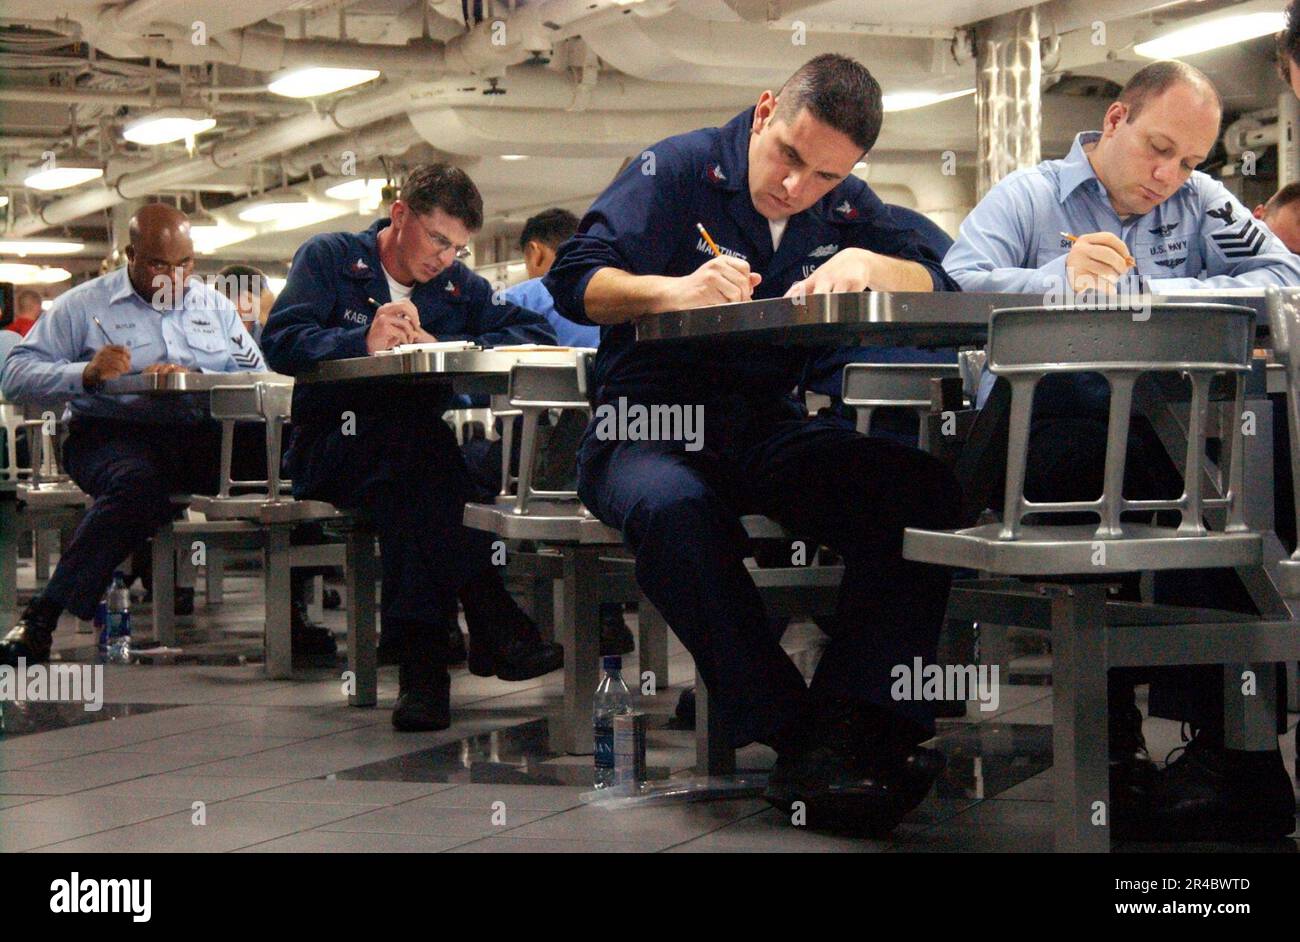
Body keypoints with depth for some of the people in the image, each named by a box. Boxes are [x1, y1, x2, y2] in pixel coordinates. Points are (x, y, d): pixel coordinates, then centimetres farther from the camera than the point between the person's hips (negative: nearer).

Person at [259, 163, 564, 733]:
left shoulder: (458, 285, 15)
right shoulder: (329, 258, 5)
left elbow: (538, 333, 1)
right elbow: (279, 343, -10)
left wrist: (441, 343, -13)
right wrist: (363, 340, -27)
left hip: (410, 459, 3)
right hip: (329, 451, -3)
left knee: (410, 495, -36)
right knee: (413, 434, -36)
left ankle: (421, 658, -38)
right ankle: (494, 627, -39)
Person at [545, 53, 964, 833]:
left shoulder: (847, 207, 13)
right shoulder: (678, 171, 0)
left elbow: (941, 287, 6)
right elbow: (575, 281, -8)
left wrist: (865, 264, -14)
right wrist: (674, 290, -27)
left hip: (768, 429, 4)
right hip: (649, 419, -4)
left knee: (926, 490, -24)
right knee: (676, 509, -41)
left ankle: (855, 725, -31)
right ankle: (795, 737, -32)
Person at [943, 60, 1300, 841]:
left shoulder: (1201, 204, 18)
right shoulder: (1028, 197, 11)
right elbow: (955, 290, -7)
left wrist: (1144, 290, -7)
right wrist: (1061, 279, -21)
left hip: (1158, 431, 3)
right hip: (1038, 428, -2)